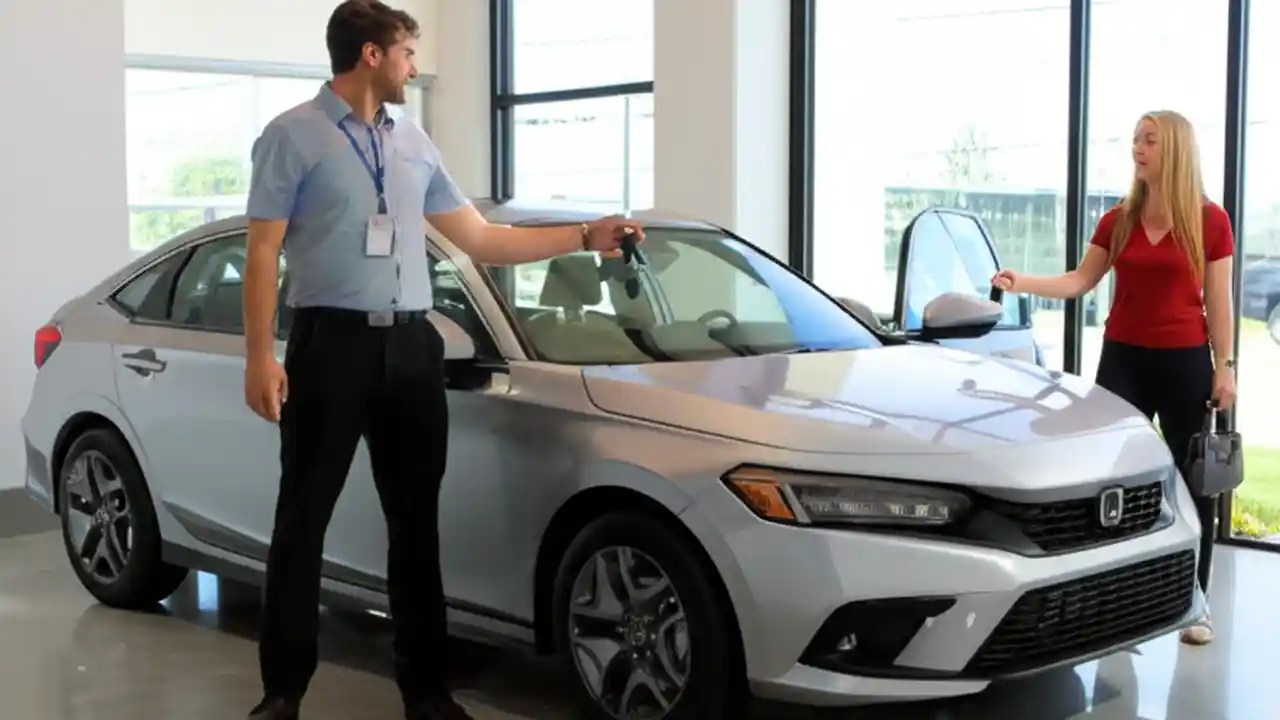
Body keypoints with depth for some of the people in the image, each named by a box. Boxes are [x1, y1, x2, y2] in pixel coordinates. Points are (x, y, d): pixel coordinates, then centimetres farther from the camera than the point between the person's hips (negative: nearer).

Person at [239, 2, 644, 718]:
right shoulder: (294, 135, 0)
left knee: (416, 524, 8)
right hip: (331, 346, -5)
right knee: (303, 523, 1)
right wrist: (261, 355, -14)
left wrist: (585, 237, 13)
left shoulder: (415, 144, 16)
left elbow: (480, 239, 18)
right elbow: (263, 253, -4)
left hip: (412, 349, 5)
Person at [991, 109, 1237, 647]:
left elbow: (1218, 302, -2)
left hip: (1185, 361, -3)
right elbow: (1081, 280, 3)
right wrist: (1024, 283, -11)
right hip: (1123, 359, 3)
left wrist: (1225, 367, -4)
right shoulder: (1118, 220, 4)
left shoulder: (1210, 221, -4)